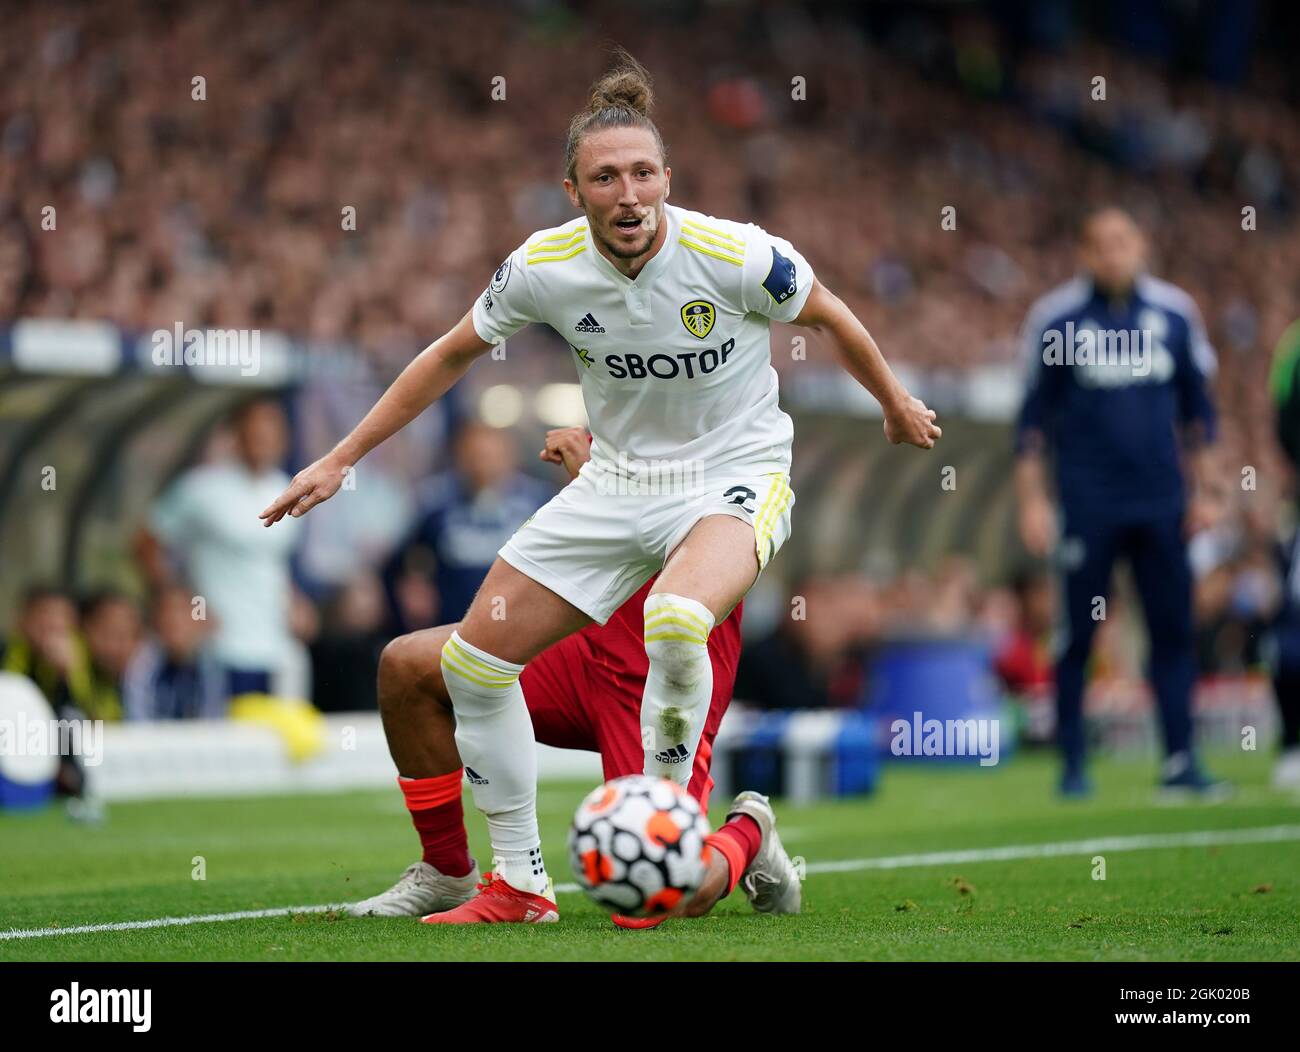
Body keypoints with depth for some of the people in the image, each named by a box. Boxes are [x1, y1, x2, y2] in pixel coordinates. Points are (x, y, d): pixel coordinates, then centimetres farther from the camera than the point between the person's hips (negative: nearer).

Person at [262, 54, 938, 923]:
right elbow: (453, 354, 5)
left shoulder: (734, 255, -22)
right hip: (616, 484, 5)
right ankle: (520, 883, 14)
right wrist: (341, 459, 6)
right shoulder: (545, 268, -12)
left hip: (735, 478, -5)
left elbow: (831, 317, -1)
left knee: (674, 625, -37)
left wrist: (896, 405, 15)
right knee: (474, 660, -2)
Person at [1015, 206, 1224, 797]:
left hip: (1161, 502, 3)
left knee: (1174, 631, 0)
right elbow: (1033, 416, 2)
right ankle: (1072, 765, 8)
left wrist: (1204, 492, 11)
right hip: (1088, 501, -3)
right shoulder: (1056, 316, -2)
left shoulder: (1174, 313, 6)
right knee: (1078, 634, 0)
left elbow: (1195, 409, 15)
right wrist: (1032, 501, -3)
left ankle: (1180, 760, 3)